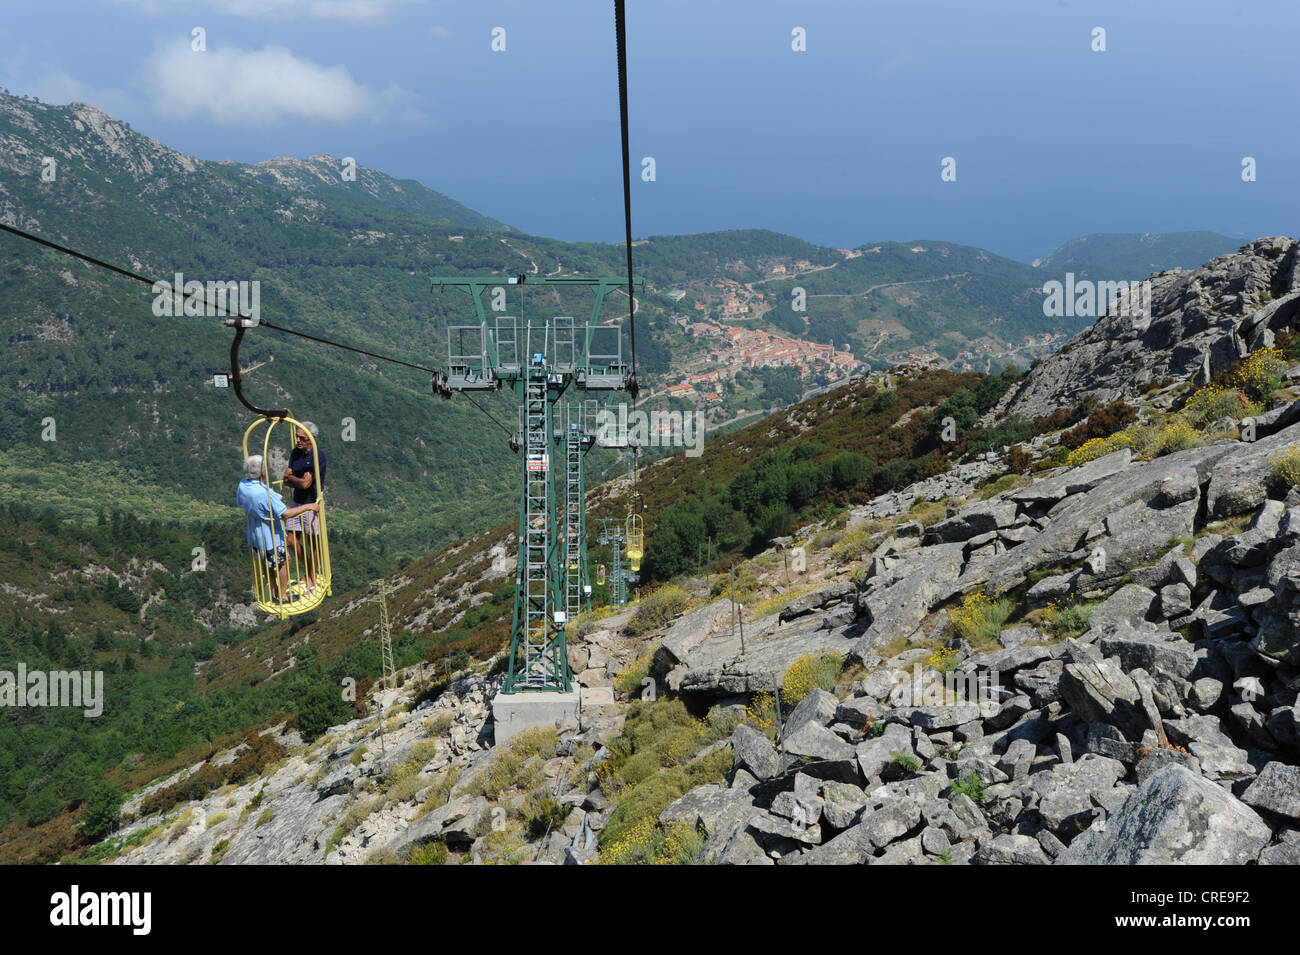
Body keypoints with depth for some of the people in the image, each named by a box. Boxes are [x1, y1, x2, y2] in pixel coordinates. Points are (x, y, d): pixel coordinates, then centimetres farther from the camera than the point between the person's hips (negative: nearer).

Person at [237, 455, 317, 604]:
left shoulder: (242, 485, -8)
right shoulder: (265, 494, -34)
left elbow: (239, 502, 13)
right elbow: (286, 513, -31)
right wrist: (308, 507, -23)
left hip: (255, 535, 8)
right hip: (271, 537, -8)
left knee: (269, 564, 25)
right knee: (283, 563, 13)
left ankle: (276, 590, 40)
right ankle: (282, 596, 25)